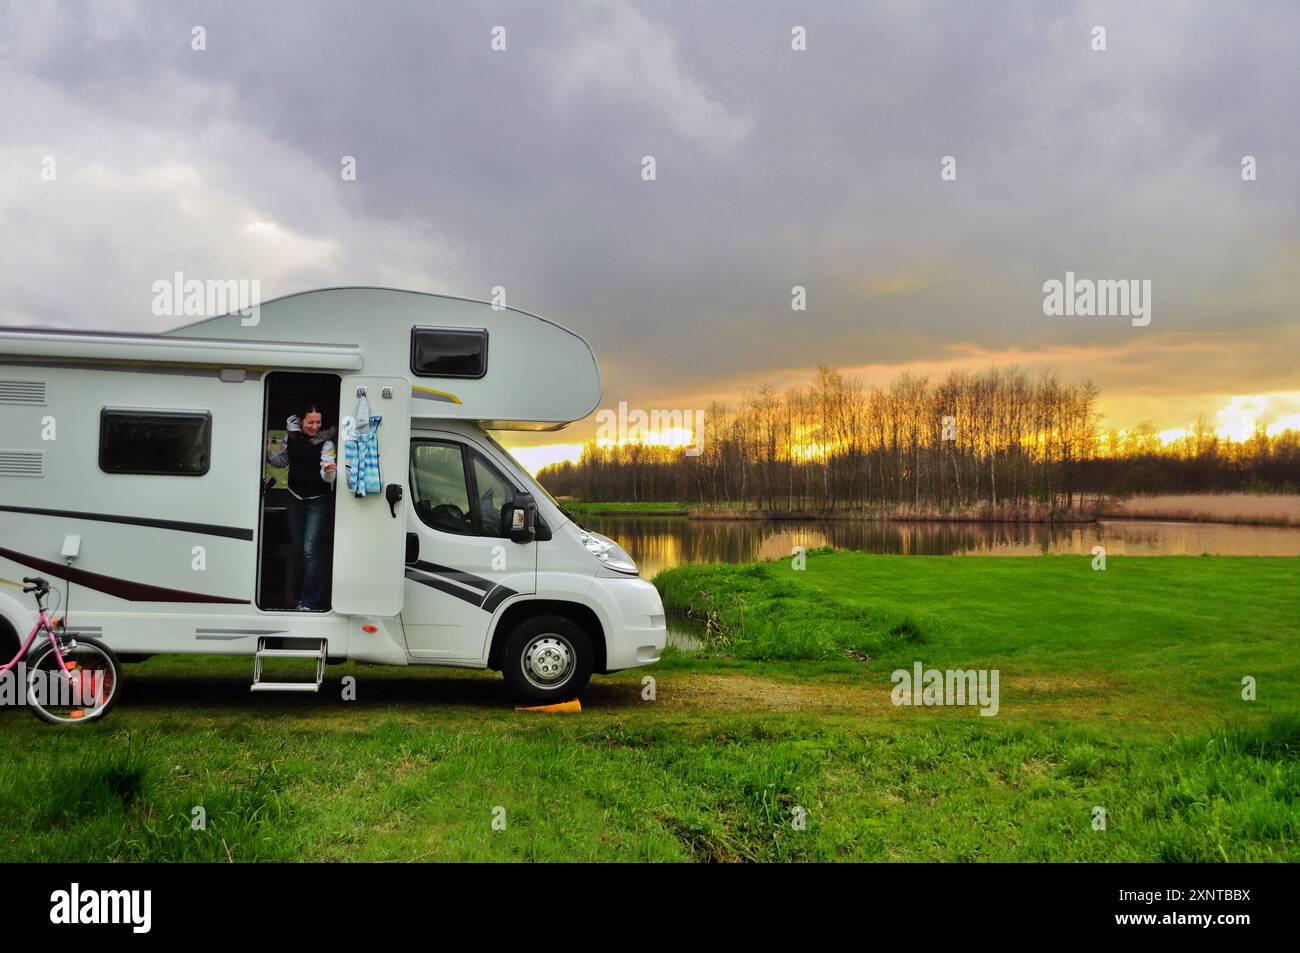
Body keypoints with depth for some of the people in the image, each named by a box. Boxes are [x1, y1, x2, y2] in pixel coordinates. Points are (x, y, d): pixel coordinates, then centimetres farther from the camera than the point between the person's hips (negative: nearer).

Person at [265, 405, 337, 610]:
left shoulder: (326, 443, -14)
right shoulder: (292, 438, 0)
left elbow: (327, 475, -25)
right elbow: (281, 461, 16)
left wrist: (329, 471, -48)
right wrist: (268, 449, -2)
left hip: (318, 501, -6)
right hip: (296, 499, 6)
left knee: (311, 550, -11)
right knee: (298, 547, 14)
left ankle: (310, 601, -8)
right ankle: (299, 596, 26)